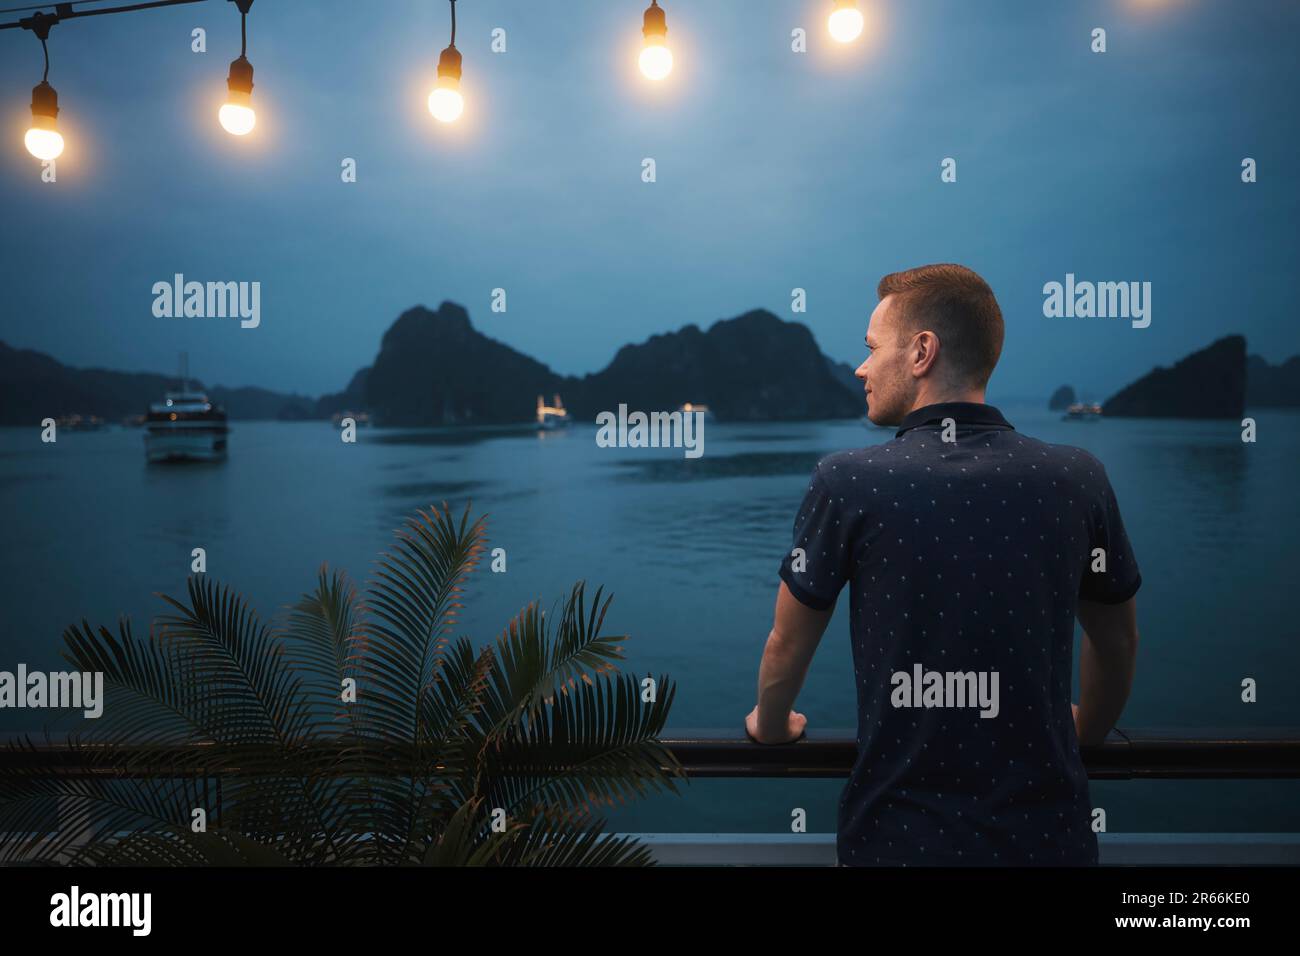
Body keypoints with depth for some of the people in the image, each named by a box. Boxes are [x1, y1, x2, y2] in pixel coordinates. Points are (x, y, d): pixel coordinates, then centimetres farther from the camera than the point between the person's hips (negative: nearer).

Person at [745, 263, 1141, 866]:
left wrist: (770, 725, 22)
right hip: (1049, 837, 2)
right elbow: (1117, 643, 11)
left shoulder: (848, 482, -11)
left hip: (900, 837, -2)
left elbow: (787, 648, 1)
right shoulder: (1078, 478, -4)